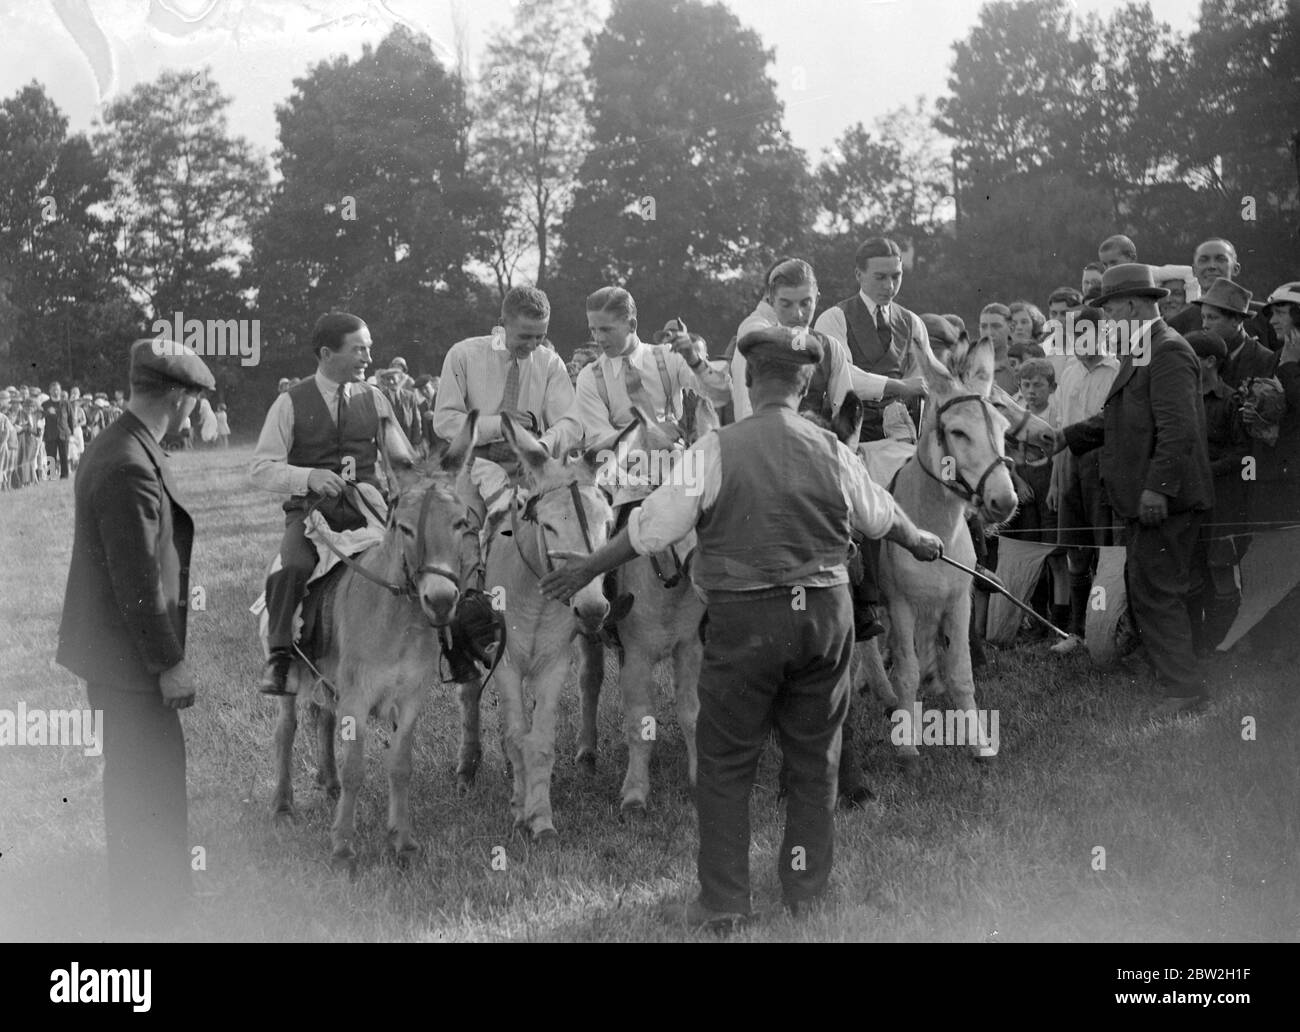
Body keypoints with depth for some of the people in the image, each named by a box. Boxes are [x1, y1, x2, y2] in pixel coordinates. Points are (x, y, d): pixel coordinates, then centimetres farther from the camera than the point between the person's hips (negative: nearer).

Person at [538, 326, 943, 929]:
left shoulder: (717, 450, -10)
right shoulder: (831, 451, 2)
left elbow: (652, 527, -6)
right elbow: (881, 515, 19)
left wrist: (588, 568, 8)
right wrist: (919, 543, 41)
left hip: (745, 620, -3)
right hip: (824, 613, 4)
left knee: (725, 763, 7)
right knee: (815, 755, 16)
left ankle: (723, 904, 9)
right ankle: (806, 887, 26)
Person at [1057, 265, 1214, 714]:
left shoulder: (1169, 353, -17)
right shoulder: (1141, 353, 16)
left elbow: (1179, 429, -23)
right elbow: (1116, 417, 20)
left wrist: (1157, 487, -26)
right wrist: (1066, 437, 14)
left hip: (1164, 500, -10)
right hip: (1144, 497, 10)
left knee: (1153, 592, -6)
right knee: (1144, 589, 16)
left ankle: (1187, 688, 1)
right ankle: (1176, 675, 24)